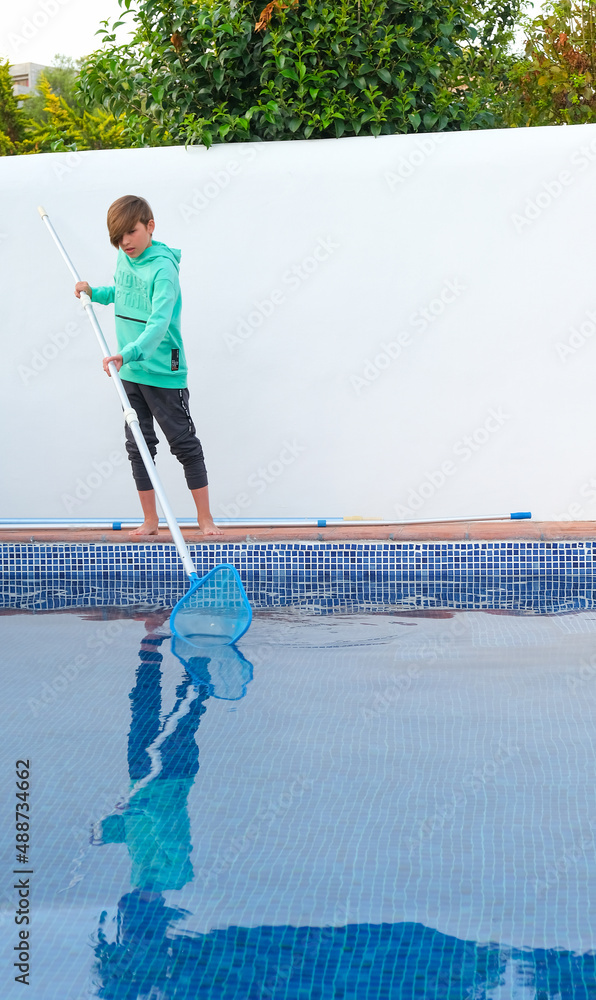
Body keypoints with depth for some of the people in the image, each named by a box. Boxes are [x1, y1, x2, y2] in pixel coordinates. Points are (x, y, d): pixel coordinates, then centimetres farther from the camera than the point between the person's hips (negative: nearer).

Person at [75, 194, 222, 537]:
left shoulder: (163, 267, -20)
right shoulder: (124, 257, 4)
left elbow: (159, 322, -32)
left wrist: (129, 353, -45)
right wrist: (96, 293, 10)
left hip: (163, 371, -8)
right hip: (130, 371, 8)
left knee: (185, 444, 0)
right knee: (138, 445, 10)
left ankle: (205, 518, 9)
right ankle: (150, 520, 18)